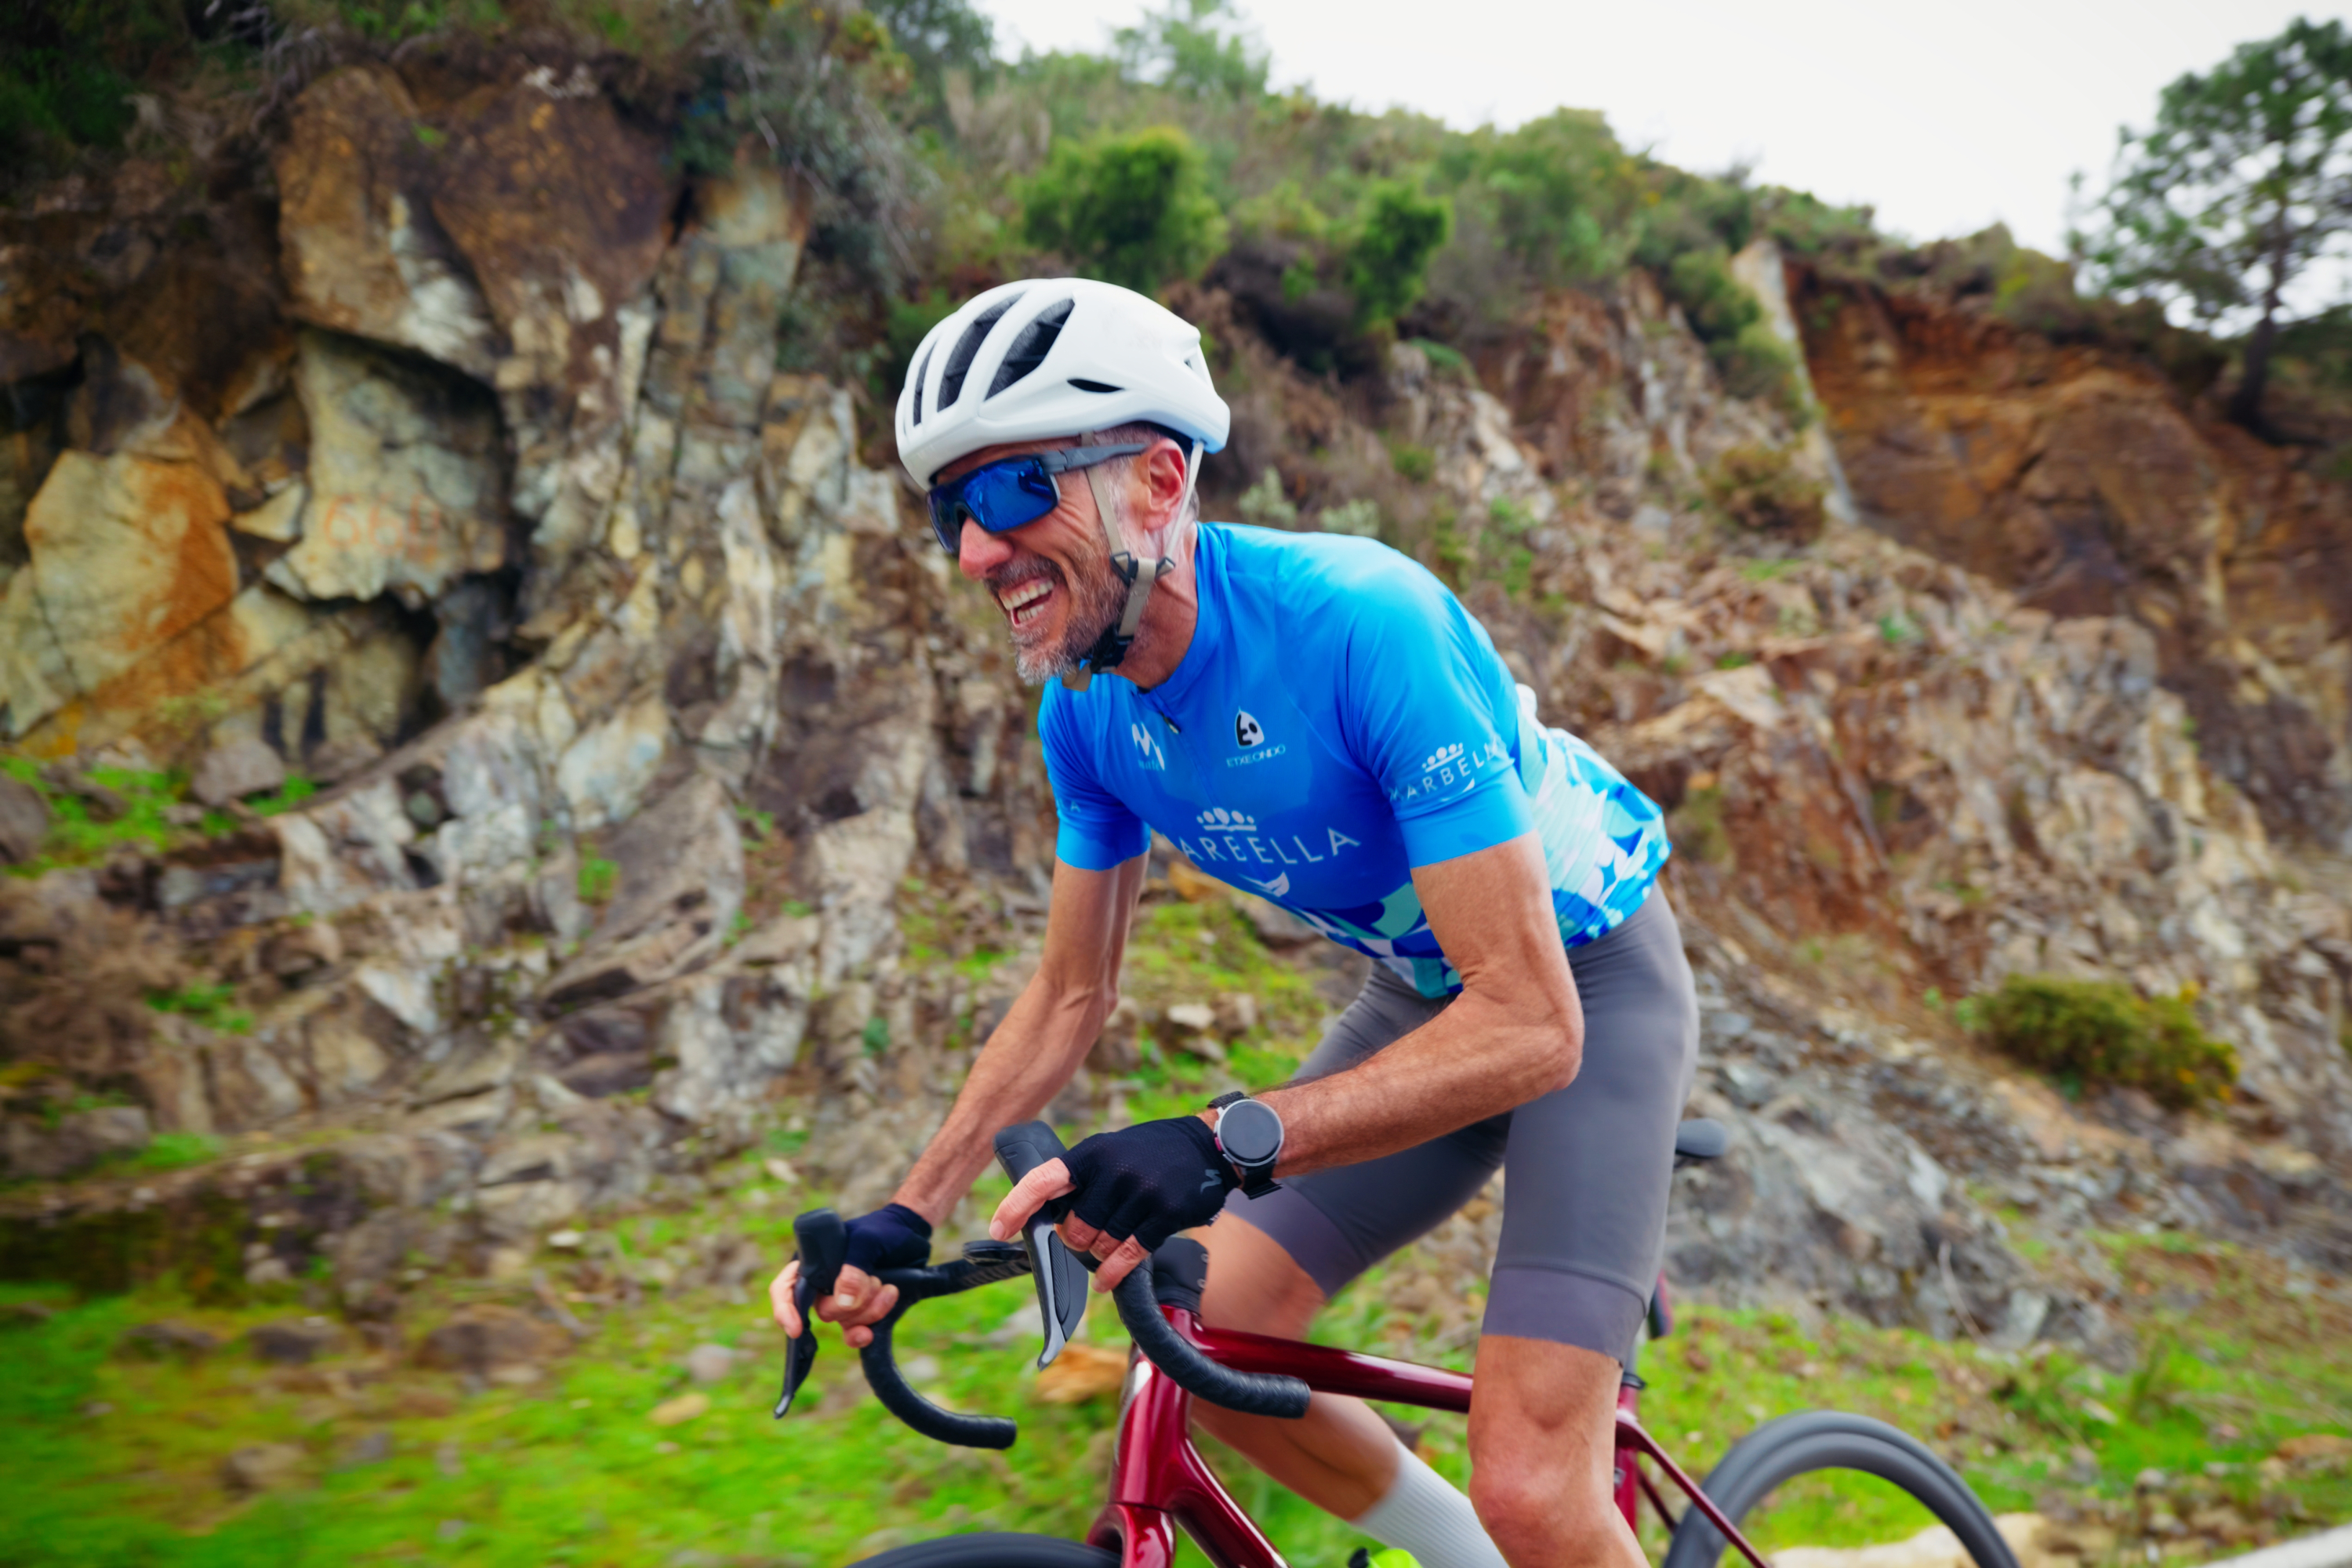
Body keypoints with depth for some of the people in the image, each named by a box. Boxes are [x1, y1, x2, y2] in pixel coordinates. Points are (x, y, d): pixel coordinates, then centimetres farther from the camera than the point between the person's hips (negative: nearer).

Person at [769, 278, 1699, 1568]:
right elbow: (1068, 999, 2)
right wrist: (908, 1215, -8)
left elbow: (1531, 1025, -35)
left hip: (1585, 984, -6)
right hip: (1423, 993, 7)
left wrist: (1230, 1143, -46)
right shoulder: (1086, 712, -11)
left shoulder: (1360, 623, -33)